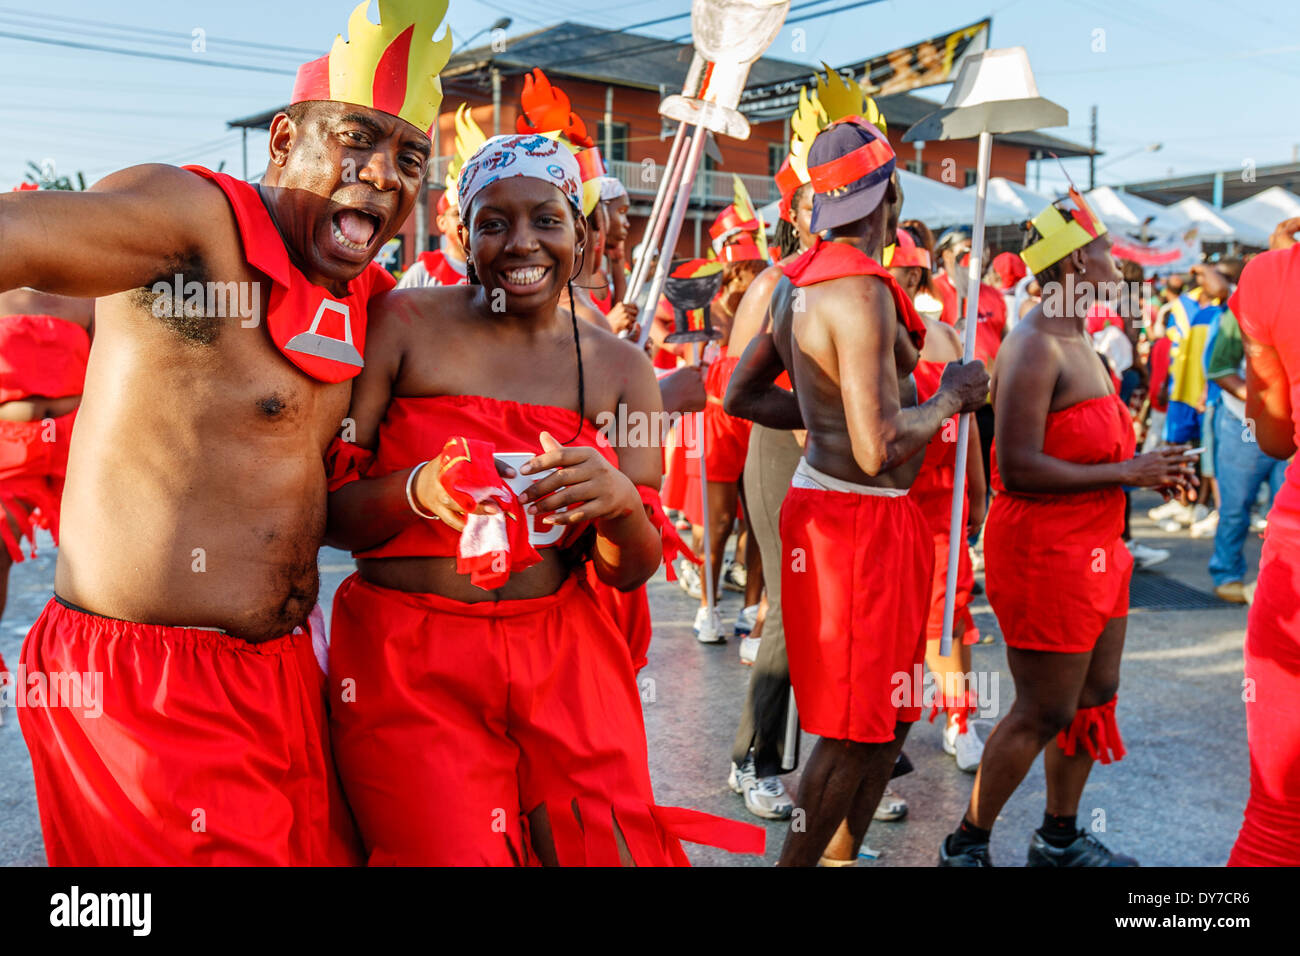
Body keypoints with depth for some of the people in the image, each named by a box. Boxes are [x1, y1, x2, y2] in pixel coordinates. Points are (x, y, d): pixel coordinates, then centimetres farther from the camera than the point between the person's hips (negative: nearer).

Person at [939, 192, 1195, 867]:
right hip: (1044, 551, -10)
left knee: (1094, 697, 17)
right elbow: (1019, 467, -26)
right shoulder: (1033, 347, -19)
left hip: (1093, 547, 10)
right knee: (1043, 715, -1)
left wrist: (1147, 471, 5)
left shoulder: (1076, 339, 14)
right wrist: (1125, 473, -21)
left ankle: (1059, 838, 33)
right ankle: (966, 846, 16)